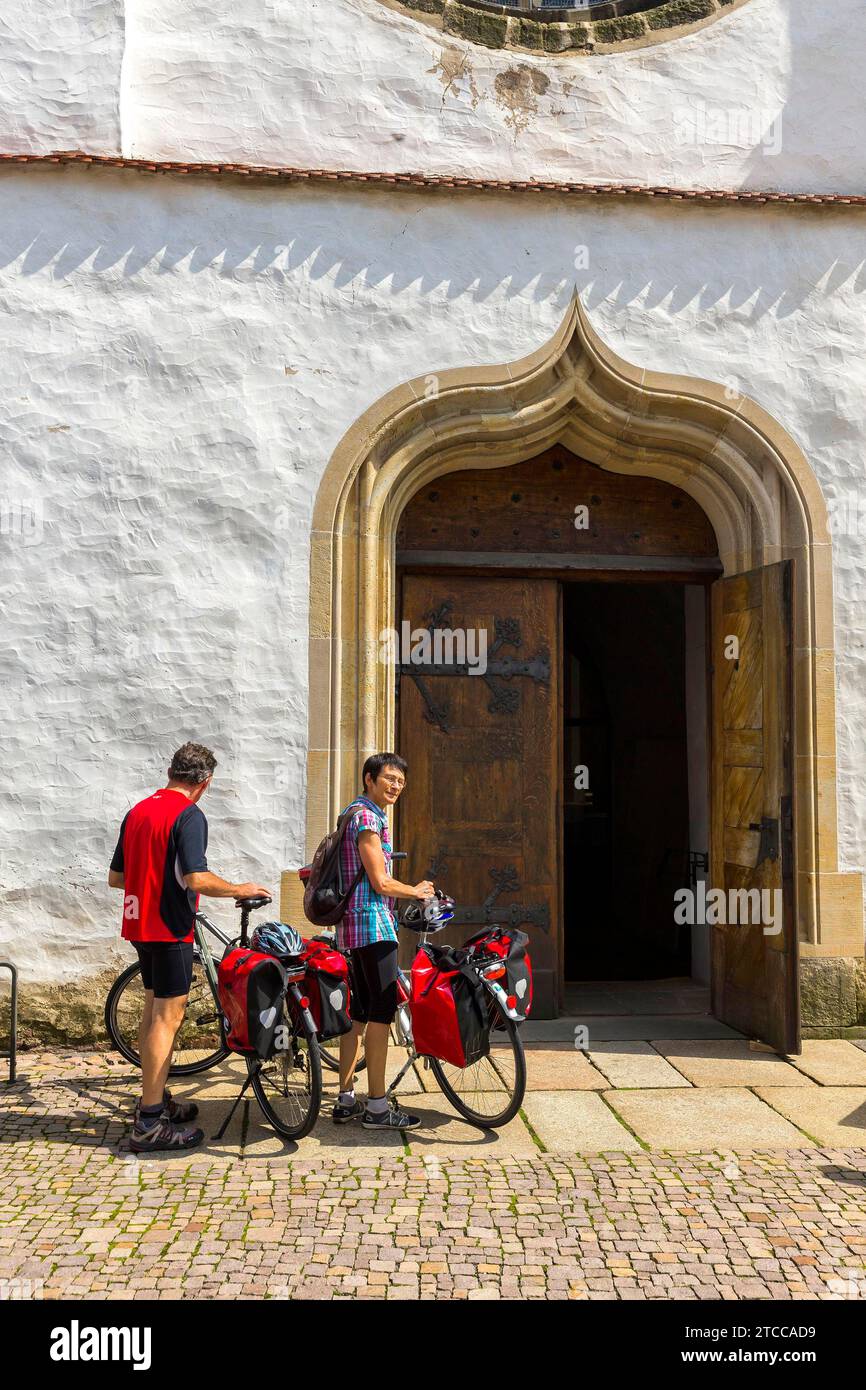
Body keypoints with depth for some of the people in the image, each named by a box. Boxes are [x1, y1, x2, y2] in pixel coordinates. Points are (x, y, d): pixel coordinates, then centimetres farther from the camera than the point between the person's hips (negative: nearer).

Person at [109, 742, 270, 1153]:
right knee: (167, 1017, -5)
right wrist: (241, 890, -10)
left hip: (139, 923, 9)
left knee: (153, 1010, 18)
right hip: (170, 927, -9)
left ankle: (155, 1099, 29)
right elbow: (196, 879, -26)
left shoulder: (138, 810, 10)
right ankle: (149, 1124, -4)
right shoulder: (189, 815, -15)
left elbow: (116, 877, 15)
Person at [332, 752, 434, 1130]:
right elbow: (381, 883, -16)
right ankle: (377, 1107, -1)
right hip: (374, 922, -10)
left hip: (354, 925, 10)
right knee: (382, 1011, -6)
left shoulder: (357, 813, 19)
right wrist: (416, 892, 1)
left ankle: (346, 1100, 18)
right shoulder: (368, 817, -14)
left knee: (359, 1012, 13)